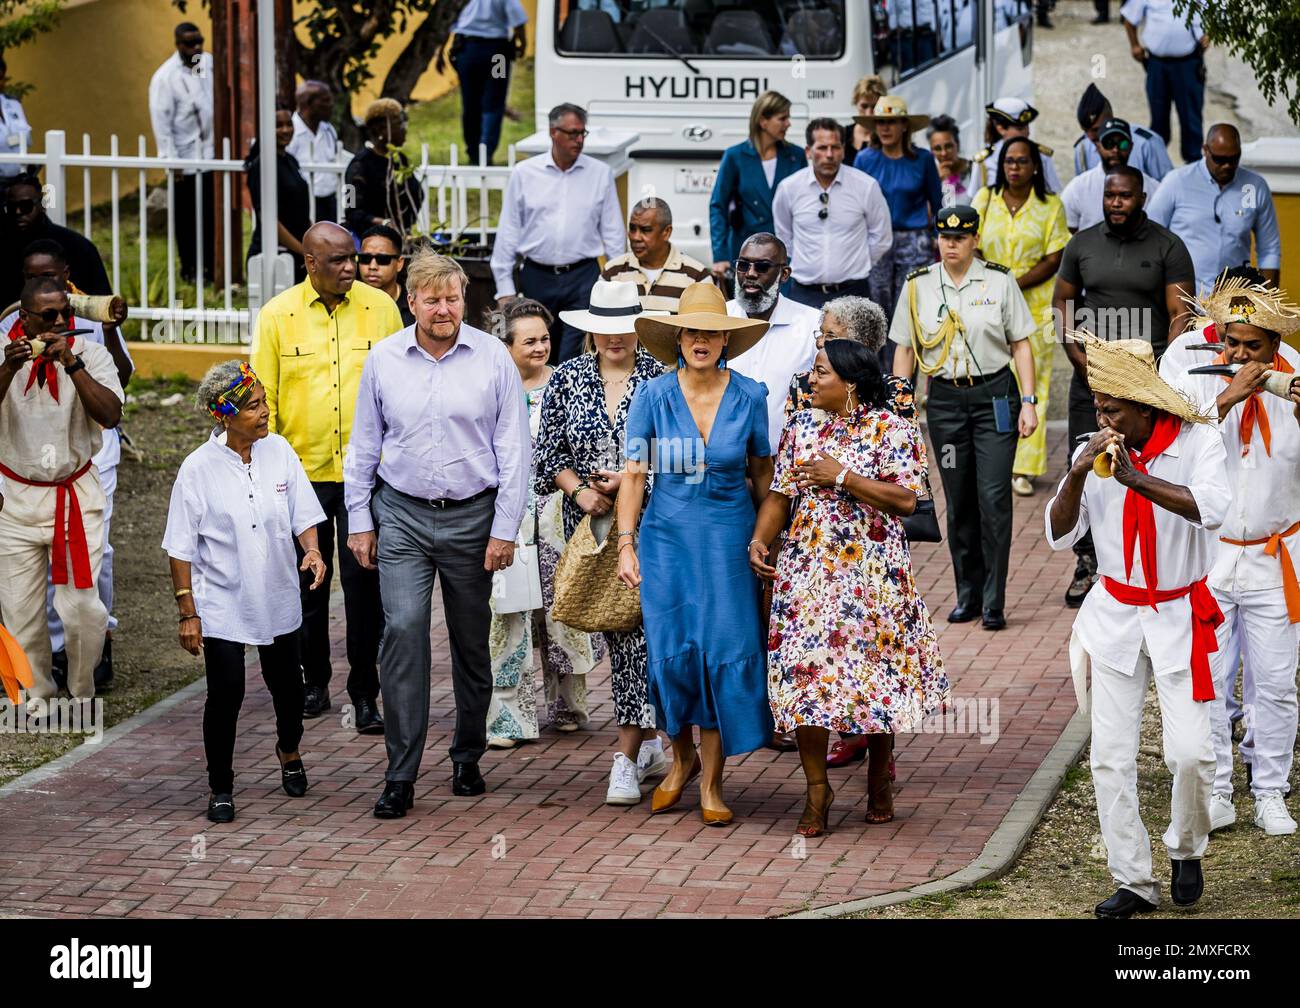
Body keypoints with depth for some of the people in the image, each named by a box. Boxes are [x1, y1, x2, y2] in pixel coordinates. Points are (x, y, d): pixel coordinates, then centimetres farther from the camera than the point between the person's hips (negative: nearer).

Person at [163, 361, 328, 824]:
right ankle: (220, 789, 11)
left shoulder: (279, 451, -3)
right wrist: (187, 611, -9)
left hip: (277, 599, 4)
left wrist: (312, 550, -15)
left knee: (286, 684, 15)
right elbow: (181, 548, -8)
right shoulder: (199, 468, -13)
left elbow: (302, 513, 5)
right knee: (226, 694, -5)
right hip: (221, 606, -4)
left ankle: (289, 752, 45)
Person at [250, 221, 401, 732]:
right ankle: (314, 682, 26)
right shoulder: (277, 315, 1)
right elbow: (263, 397, 5)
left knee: (364, 581, -4)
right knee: (308, 580, 11)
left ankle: (365, 695, 2)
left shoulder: (380, 308, 2)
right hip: (303, 470, 1)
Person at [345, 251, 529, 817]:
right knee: (403, 629, -13)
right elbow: (363, 446, 10)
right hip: (402, 515, 0)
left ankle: (468, 759, 27)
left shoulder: (493, 359, -3)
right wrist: (359, 521, 7)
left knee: (472, 642, 9)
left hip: (472, 515, 0)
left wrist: (505, 529, -5)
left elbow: (514, 450, -1)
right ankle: (400, 776, -11)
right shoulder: (383, 360, 1)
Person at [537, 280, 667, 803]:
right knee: (615, 630, 8)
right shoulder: (568, 378, 6)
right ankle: (649, 744, 22)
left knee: (634, 628, -11)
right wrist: (579, 490, -8)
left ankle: (626, 758, -11)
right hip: (589, 524, 3)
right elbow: (550, 451, 7)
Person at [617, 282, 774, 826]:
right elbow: (633, 474, 0)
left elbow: (763, 474, 8)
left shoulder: (749, 397, -2)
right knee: (671, 651, 0)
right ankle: (682, 756, 26)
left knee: (725, 649, -5)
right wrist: (626, 545, -4)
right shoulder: (653, 396, -3)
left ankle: (711, 780, 7)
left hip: (729, 536, 0)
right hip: (667, 535, 0)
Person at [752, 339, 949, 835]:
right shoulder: (801, 426, 9)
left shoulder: (890, 430, -6)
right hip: (809, 567, 4)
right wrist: (759, 539, -7)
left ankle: (879, 780, 26)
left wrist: (841, 477, -18)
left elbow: (906, 499, -15)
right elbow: (780, 492, 9)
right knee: (804, 673, -4)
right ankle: (817, 789, 7)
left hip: (872, 571, -3)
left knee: (875, 674, 5)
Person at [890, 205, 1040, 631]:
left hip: (995, 395, -2)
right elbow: (904, 349, 11)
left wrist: (1028, 402, -3)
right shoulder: (918, 287, 5)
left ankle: (994, 603, -6)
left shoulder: (999, 282, 0)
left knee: (994, 497, -9)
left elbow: (1021, 343, 3)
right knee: (959, 501, 6)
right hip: (945, 399, 2)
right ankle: (967, 595, 16)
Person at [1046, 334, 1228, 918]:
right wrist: (1077, 475, -20)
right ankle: (1134, 882, 8)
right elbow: (1059, 537, -4)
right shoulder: (1094, 454, -1)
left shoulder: (1195, 443, -11)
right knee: (1111, 756, -1)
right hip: (1115, 613, 3)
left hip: (1179, 614, -3)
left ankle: (1186, 850, 16)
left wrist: (1137, 478, -33)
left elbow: (1210, 510, -29)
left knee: (1190, 750, -12)